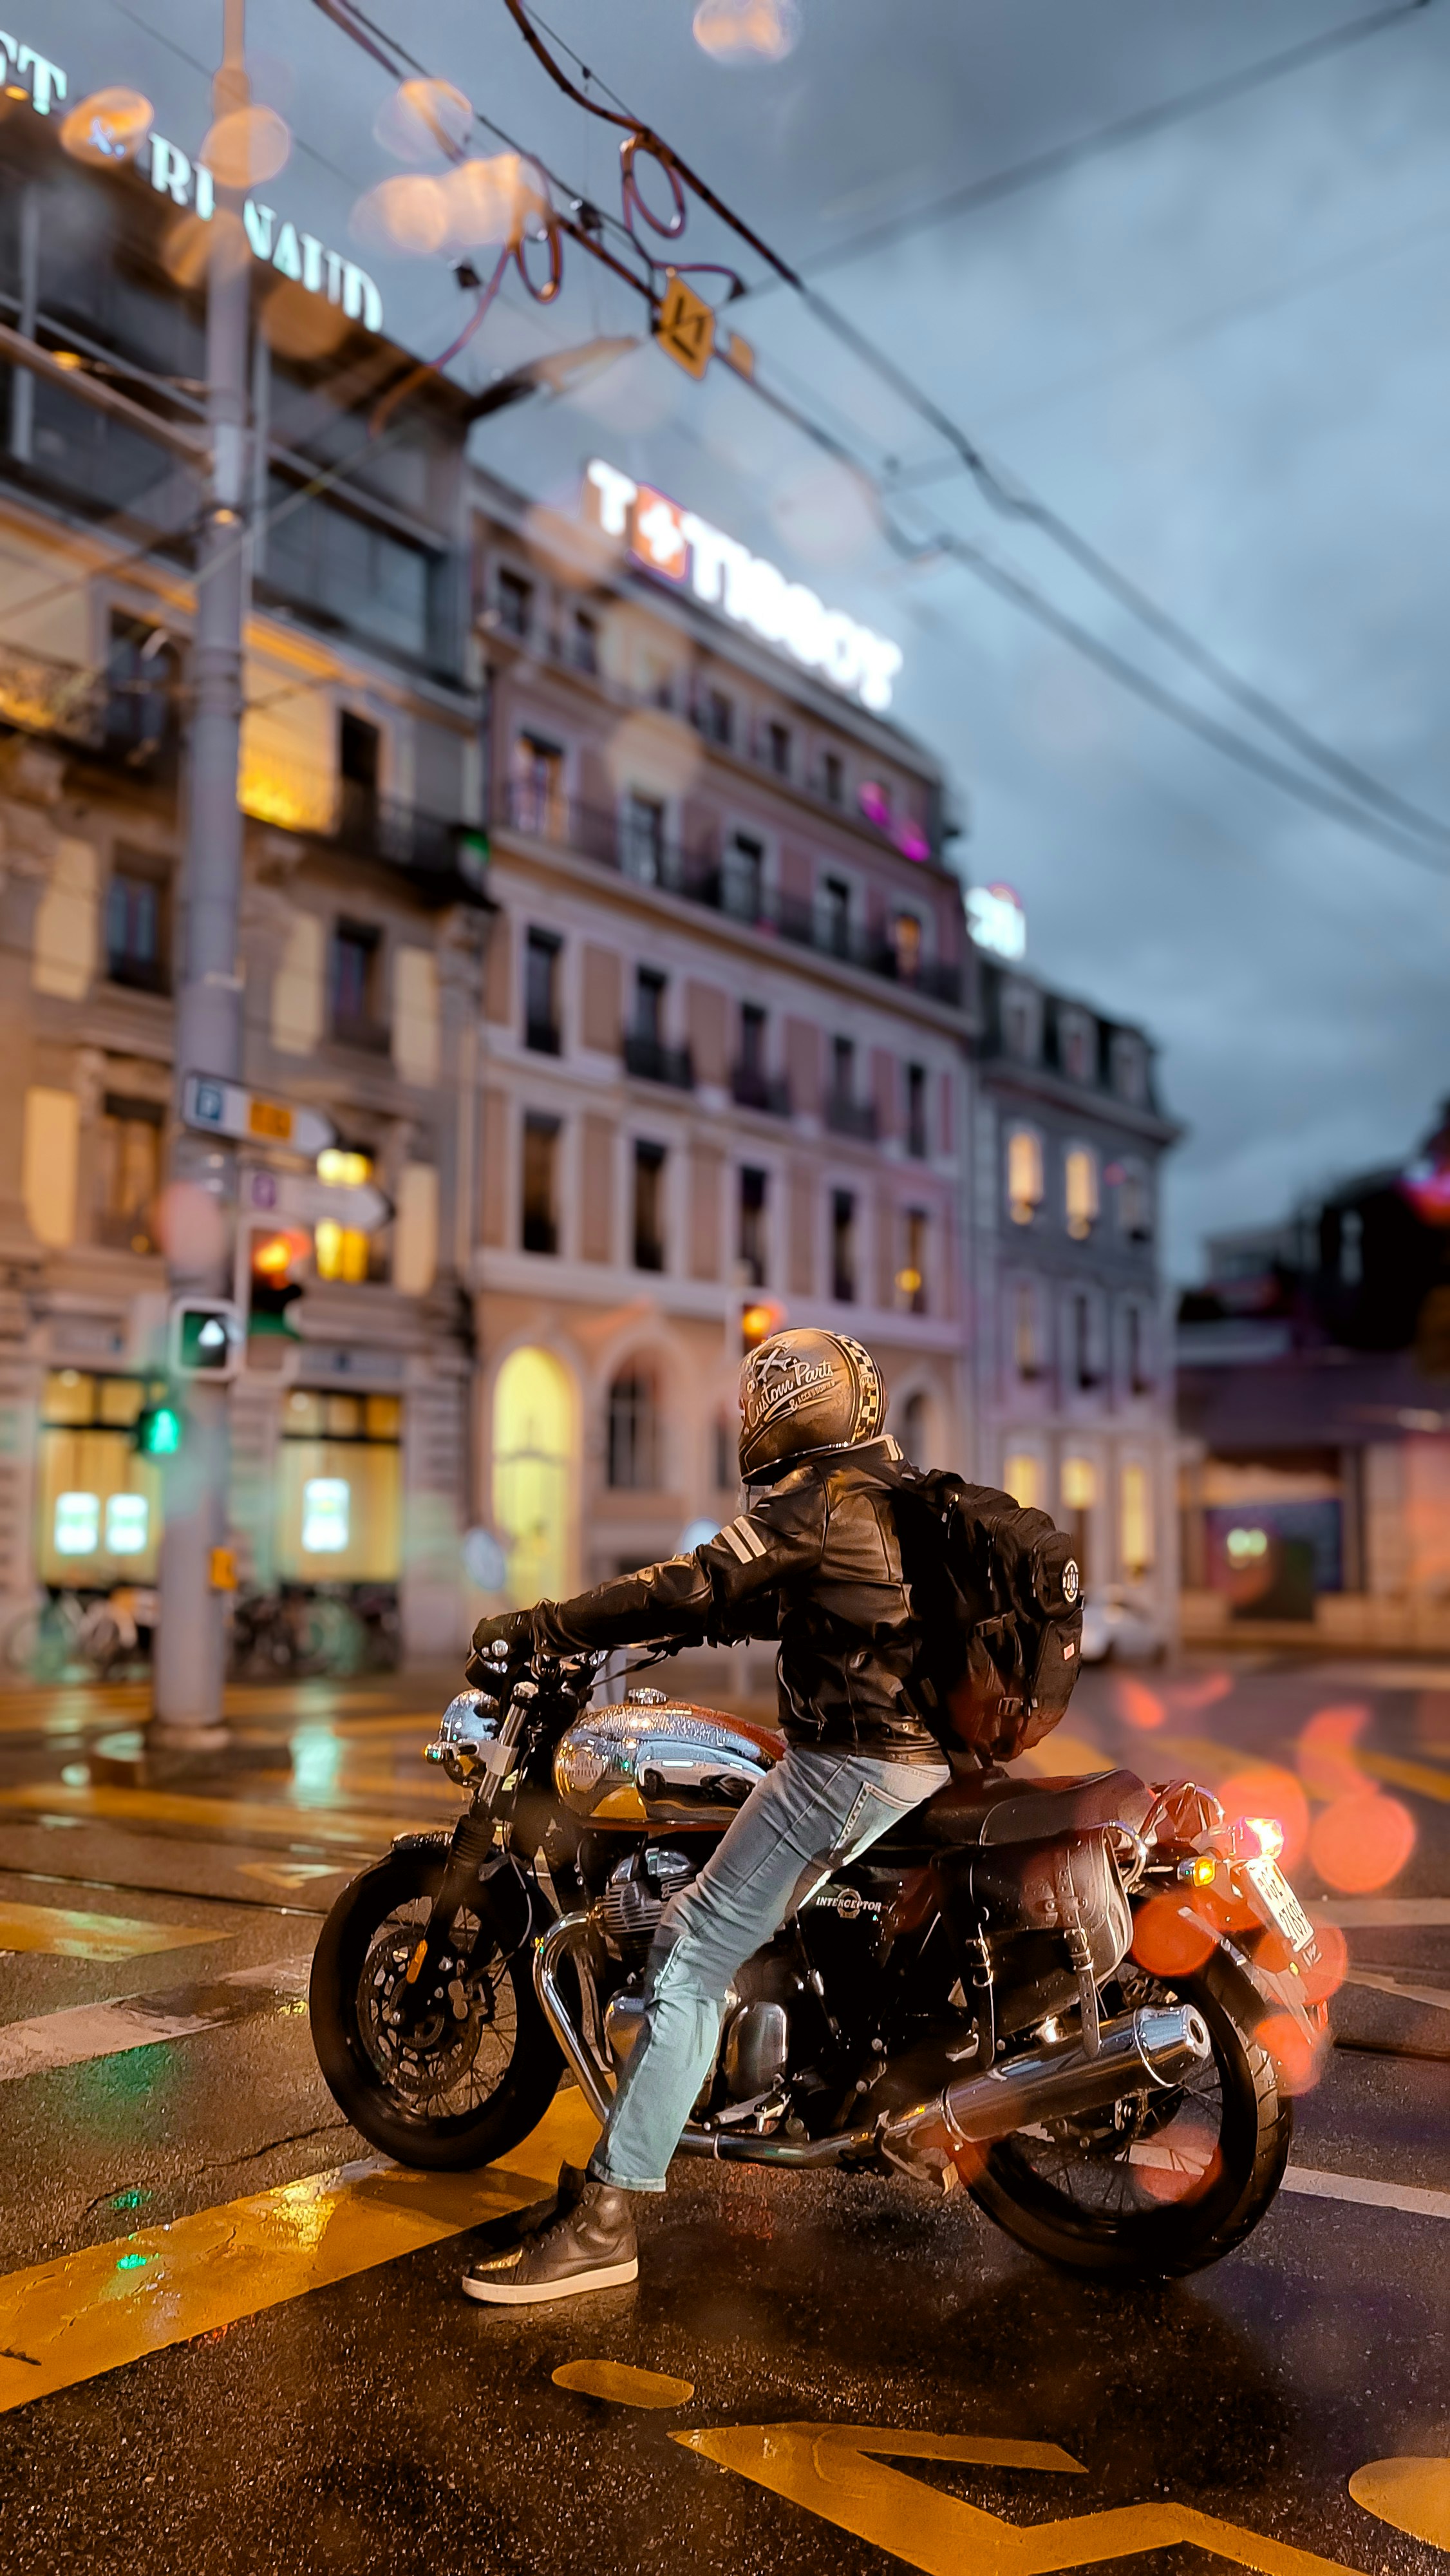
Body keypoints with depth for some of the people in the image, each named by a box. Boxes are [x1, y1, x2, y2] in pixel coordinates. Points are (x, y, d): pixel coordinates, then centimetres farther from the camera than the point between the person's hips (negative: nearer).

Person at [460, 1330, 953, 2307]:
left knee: (693, 1951, -9)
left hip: (847, 1763, -10)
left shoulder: (818, 1499, -12)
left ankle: (604, 2217, -8)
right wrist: (705, 1620, 27)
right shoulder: (900, 1496, 16)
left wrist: (540, 1627, -14)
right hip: (925, 1756, 10)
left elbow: (696, 1589, -19)